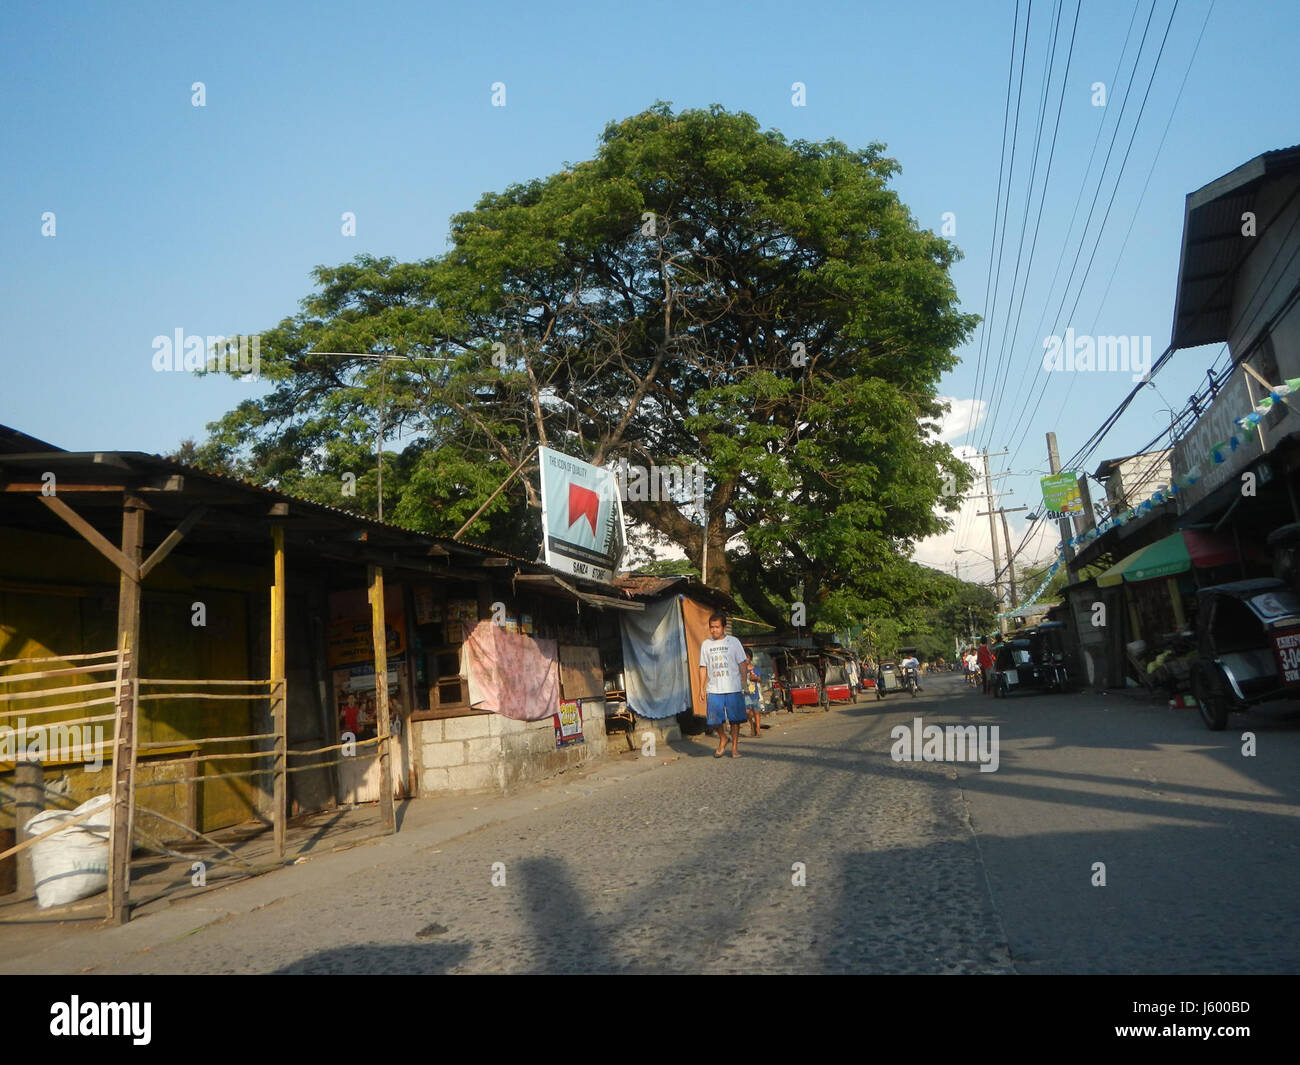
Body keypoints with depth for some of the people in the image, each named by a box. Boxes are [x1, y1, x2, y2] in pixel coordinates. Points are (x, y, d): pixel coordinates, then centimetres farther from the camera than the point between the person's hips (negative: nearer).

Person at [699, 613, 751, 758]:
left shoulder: (733, 641, 3)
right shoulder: (705, 644, 8)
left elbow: (742, 663, 4)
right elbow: (703, 668, 10)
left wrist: (745, 683, -2)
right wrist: (702, 688, 6)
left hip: (733, 688, -1)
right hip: (714, 690, 2)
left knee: (735, 718, 1)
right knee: (715, 719, -1)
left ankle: (735, 746, 15)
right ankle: (722, 739, 25)